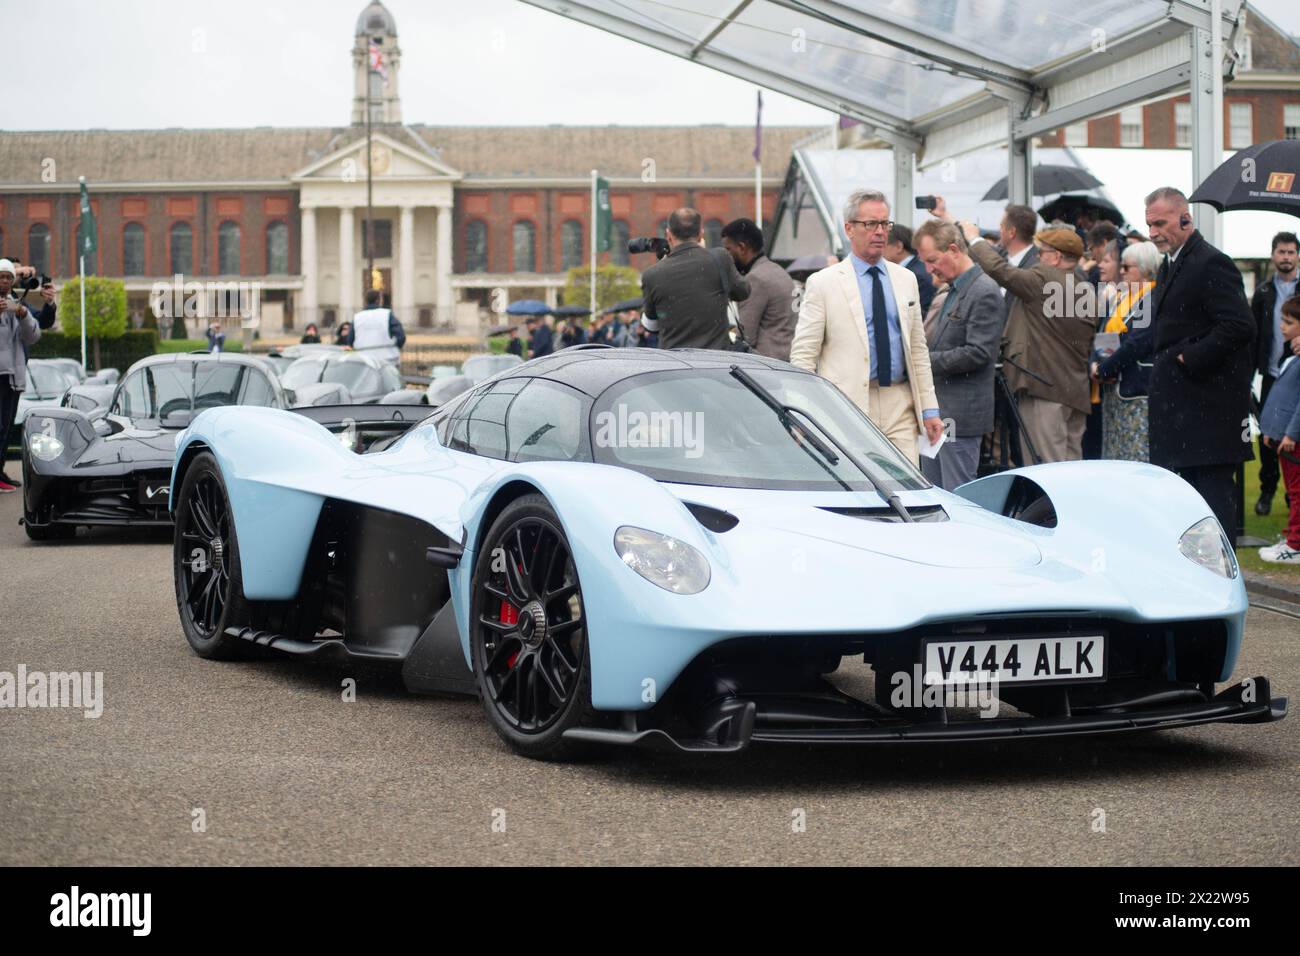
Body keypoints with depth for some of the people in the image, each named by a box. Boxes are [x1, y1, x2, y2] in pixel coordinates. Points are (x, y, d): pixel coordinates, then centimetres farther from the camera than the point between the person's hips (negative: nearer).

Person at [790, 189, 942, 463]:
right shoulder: (822, 283, 0)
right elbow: (802, 355, -3)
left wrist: (929, 409, 11)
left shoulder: (906, 279, 15)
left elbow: (918, 350, 17)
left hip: (899, 409, 4)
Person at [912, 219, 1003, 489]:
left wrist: (926, 360, -17)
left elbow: (979, 352, -20)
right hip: (935, 412, 9)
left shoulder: (984, 292, -13)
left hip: (960, 415, -9)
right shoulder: (948, 292, 16)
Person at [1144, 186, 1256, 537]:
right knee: (1192, 488, 13)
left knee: (1214, 491, -8)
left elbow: (1240, 326, -23)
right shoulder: (1170, 267, 17)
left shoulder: (1211, 264, -14)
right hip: (1184, 405, 10)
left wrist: (1189, 359, -18)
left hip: (1210, 405, -10)